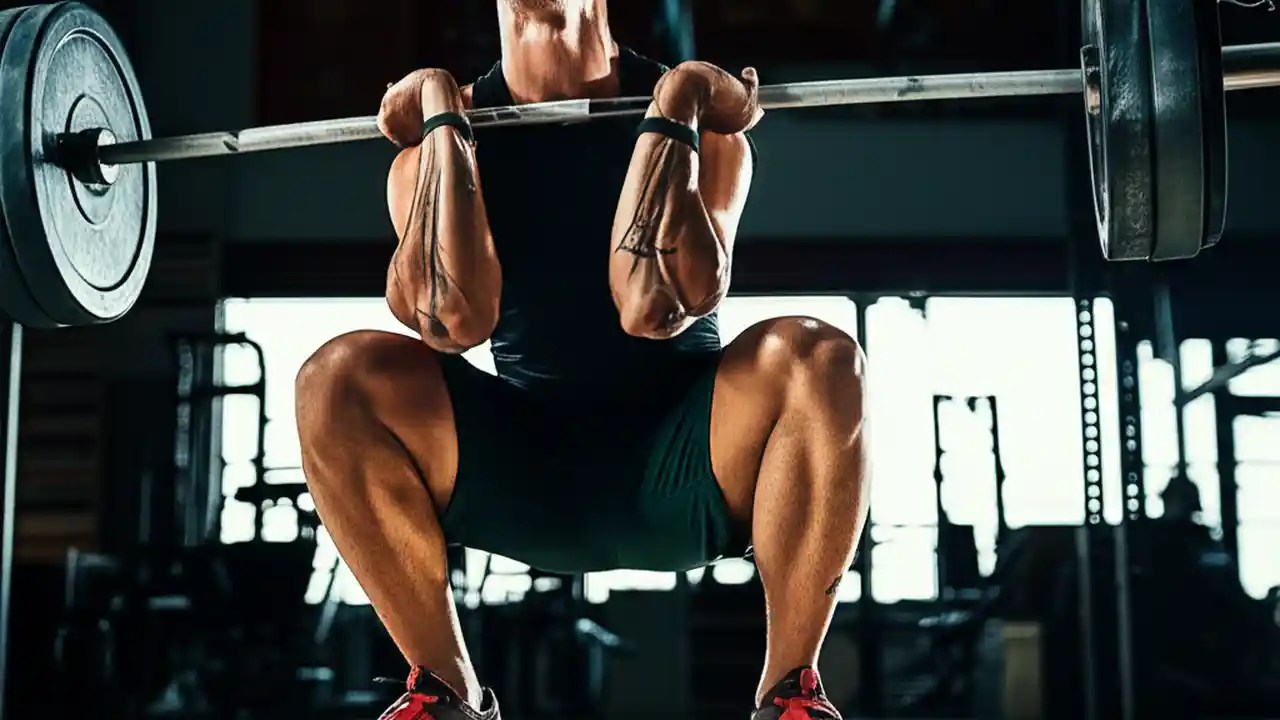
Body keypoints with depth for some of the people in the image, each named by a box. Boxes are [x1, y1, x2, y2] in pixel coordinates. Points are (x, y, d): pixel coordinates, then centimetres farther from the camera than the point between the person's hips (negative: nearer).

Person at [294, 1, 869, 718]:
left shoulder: (699, 124, -3)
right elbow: (454, 320, -19)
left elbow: (652, 307, -22)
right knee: (338, 378, -23)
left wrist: (670, 116, -16)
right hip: (518, 477, 1)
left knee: (820, 361, -31)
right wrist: (443, 125, -14)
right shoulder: (434, 146, 0)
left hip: (682, 472, -1)